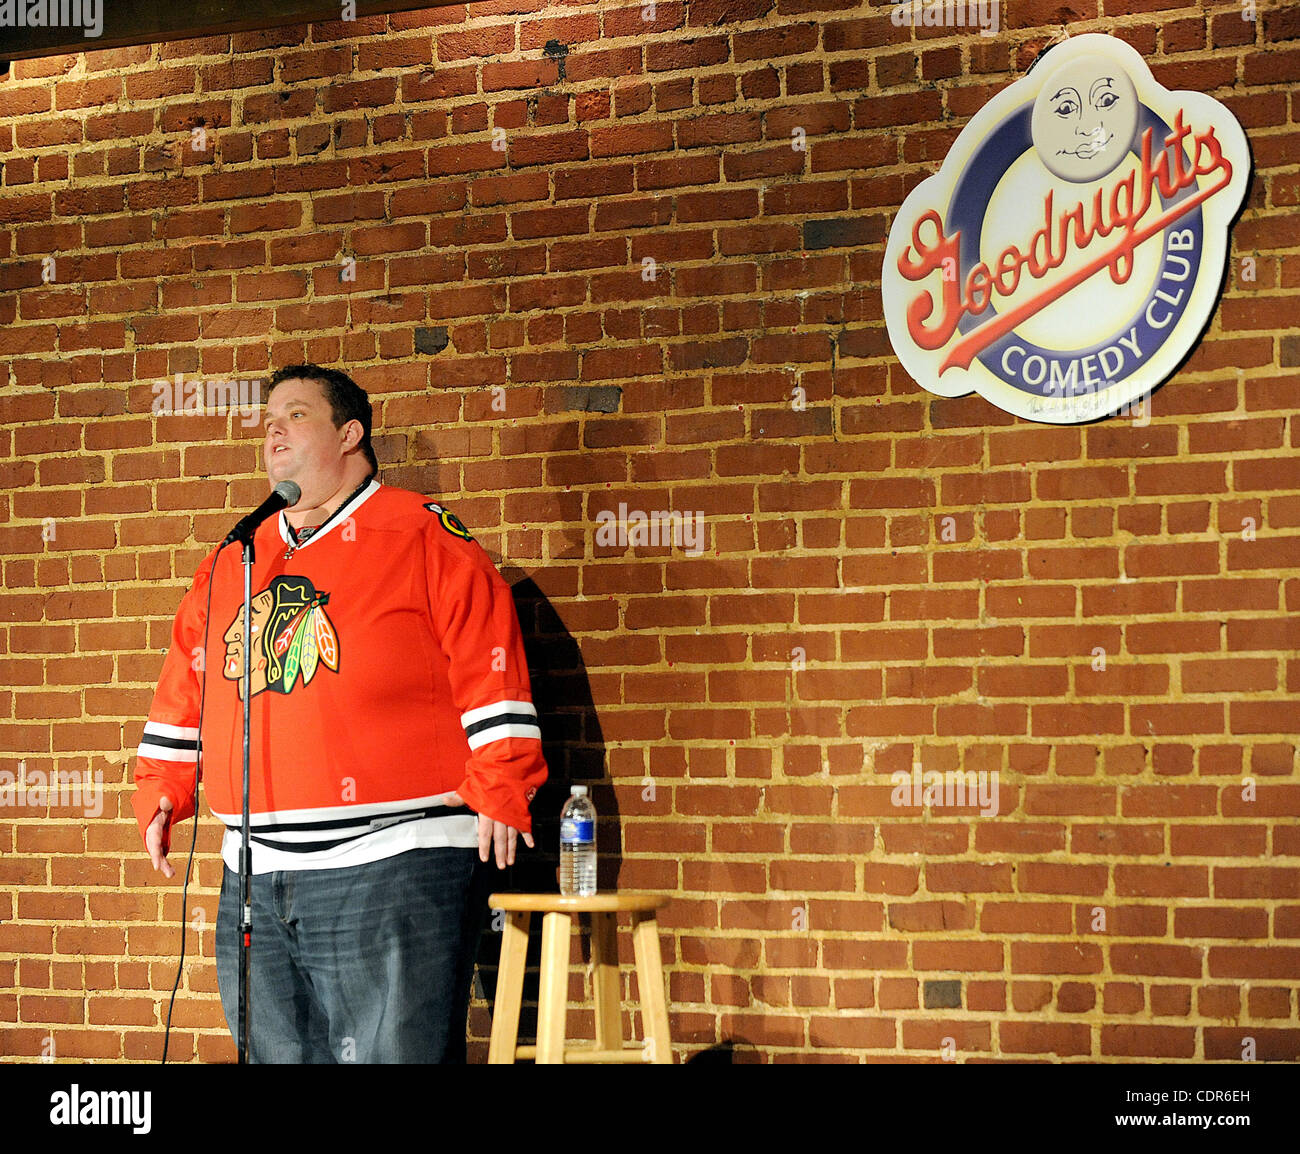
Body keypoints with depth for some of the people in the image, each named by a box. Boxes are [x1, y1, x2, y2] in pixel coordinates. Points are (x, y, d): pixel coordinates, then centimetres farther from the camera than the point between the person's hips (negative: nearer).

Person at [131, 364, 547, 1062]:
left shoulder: (424, 535, 0)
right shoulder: (230, 564, 19)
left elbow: (489, 670, -6)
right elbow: (182, 690, 25)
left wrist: (499, 790, -12)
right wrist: (160, 793, 17)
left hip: (393, 870, -6)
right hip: (256, 876, 6)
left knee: (391, 1053, -5)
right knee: (277, 1052, 10)